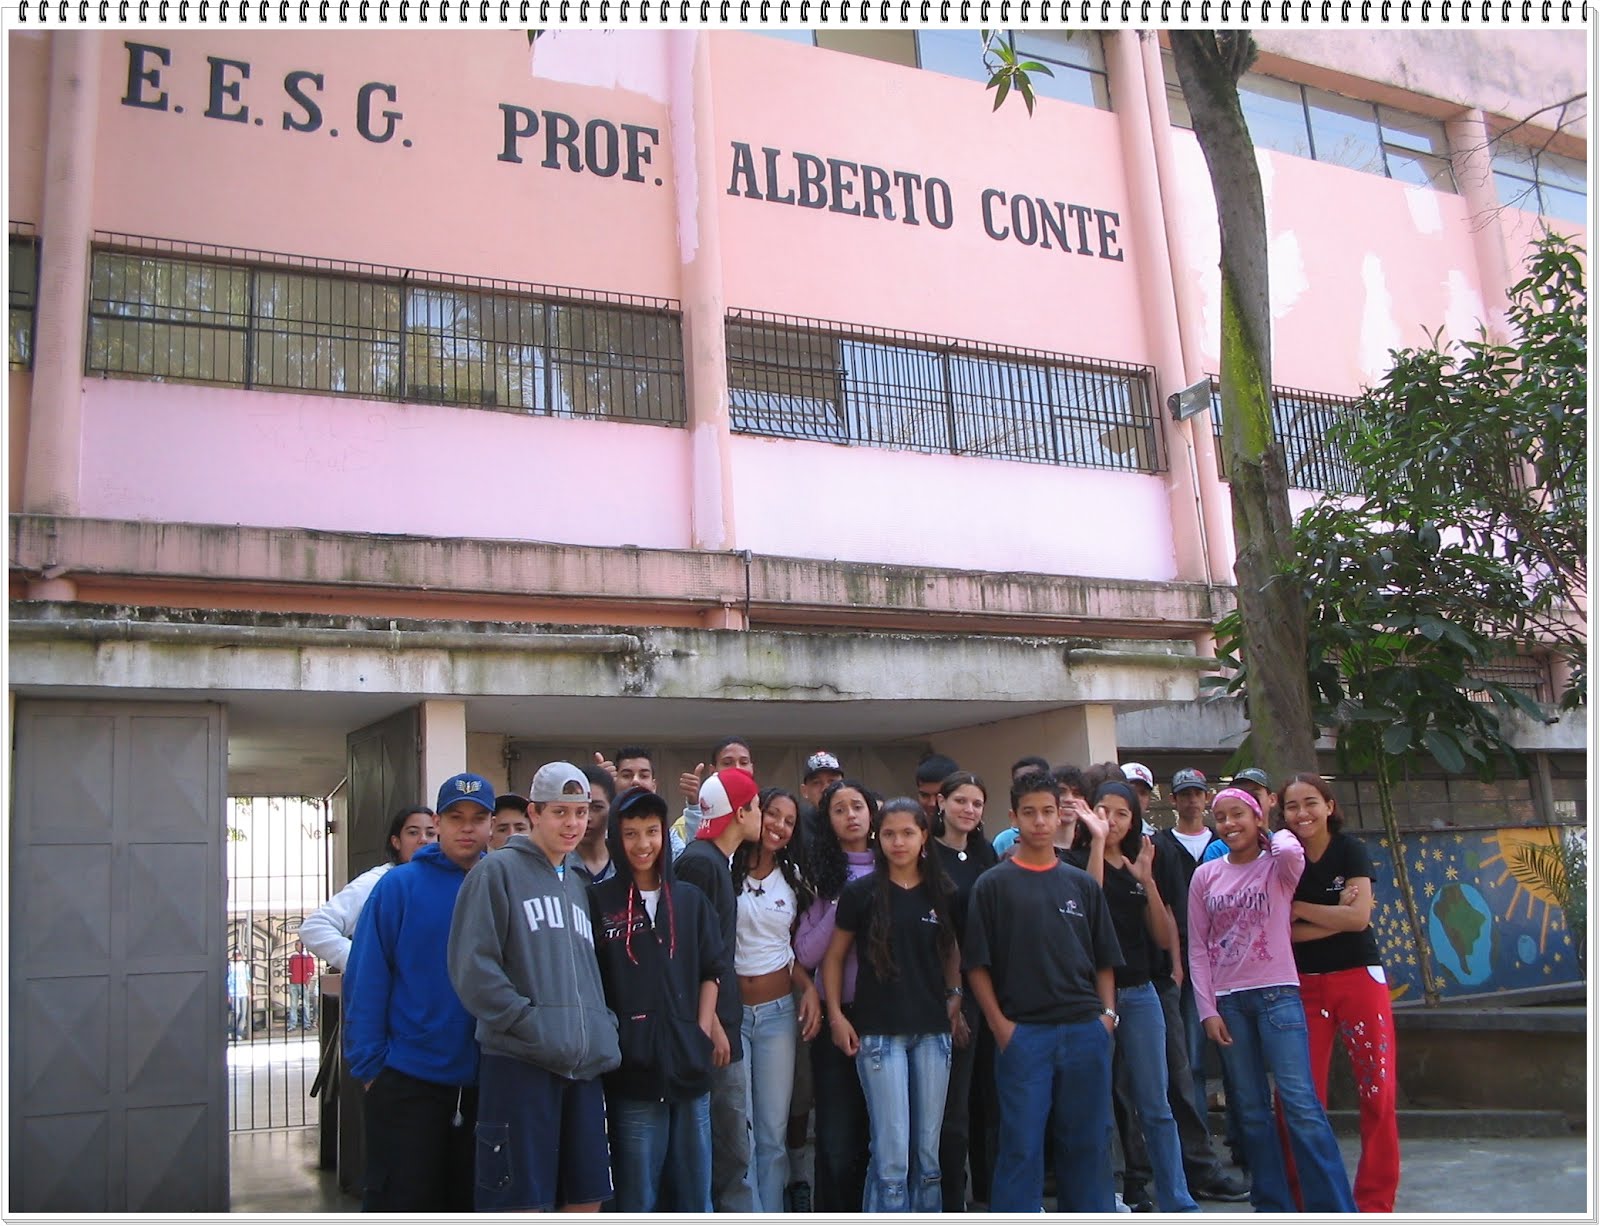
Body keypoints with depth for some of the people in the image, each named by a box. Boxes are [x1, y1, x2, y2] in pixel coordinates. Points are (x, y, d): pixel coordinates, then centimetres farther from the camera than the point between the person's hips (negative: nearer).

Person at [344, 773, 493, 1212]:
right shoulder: (399, 886, -7)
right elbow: (367, 981, -8)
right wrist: (369, 1063, -11)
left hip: (485, 1083, 3)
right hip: (407, 1081, -3)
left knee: (469, 1202, 16)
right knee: (402, 1201, 5)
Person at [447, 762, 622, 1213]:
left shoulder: (579, 884, 20)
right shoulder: (498, 872, -2)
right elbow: (472, 965, -11)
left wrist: (605, 1029, 7)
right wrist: (528, 1022, -16)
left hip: (585, 1065, 7)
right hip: (520, 1062, -7)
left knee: (585, 1199, 10)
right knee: (515, 1203, -5)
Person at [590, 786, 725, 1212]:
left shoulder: (689, 900, 9)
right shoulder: (598, 901, -2)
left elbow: (711, 973, 12)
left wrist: (702, 1036, 3)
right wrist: (610, 1042, -8)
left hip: (690, 1066, 3)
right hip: (632, 1070, -3)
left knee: (695, 1194, 13)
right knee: (638, 1198, 6)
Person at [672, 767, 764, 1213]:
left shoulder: (720, 861, 14)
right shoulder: (699, 862, -15)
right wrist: (712, 1024, -17)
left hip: (723, 1018, 9)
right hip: (709, 1022, -9)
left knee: (730, 1143, 14)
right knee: (730, 1146, -4)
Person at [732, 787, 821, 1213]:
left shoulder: (792, 879, 11)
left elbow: (790, 949, 15)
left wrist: (809, 988, 1)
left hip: (779, 1013, 4)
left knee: (773, 1134, 9)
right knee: (739, 1135, -1)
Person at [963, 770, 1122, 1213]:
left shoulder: (1083, 884, 10)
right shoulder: (993, 885, 1)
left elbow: (1104, 960, 14)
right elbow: (977, 964, 0)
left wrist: (1108, 1012, 1)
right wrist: (999, 1025, -7)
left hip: (1086, 1029, 3)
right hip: (1022, 1032, -3)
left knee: (1088, 1143, 9)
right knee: (1021, 1147, 1)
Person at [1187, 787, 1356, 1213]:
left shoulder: (1277, 866, 1)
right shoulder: (1205, 876, 8)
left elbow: (1292, 851, -26)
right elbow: (1198, 949, 7)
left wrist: (1278, 834, -3)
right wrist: (1207, 1009, 0)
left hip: (1277, 994, -3)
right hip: (1227, 1001, 3)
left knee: (1301, 1105, -10)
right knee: (1251, 1109, 7)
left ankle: (1334, 1207, -3)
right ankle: (1273, 1204, 16)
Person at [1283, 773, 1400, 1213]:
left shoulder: (1350, 851, -1)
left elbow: (1359, 916, -14)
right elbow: (1280, 931, -7)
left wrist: (1299, 908, -11)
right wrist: (1336, 917, -14)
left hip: (1360, 980, -1)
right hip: (1305, 987, 1)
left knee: (1377, 1091, -3)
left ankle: (1376, 1199, 11)